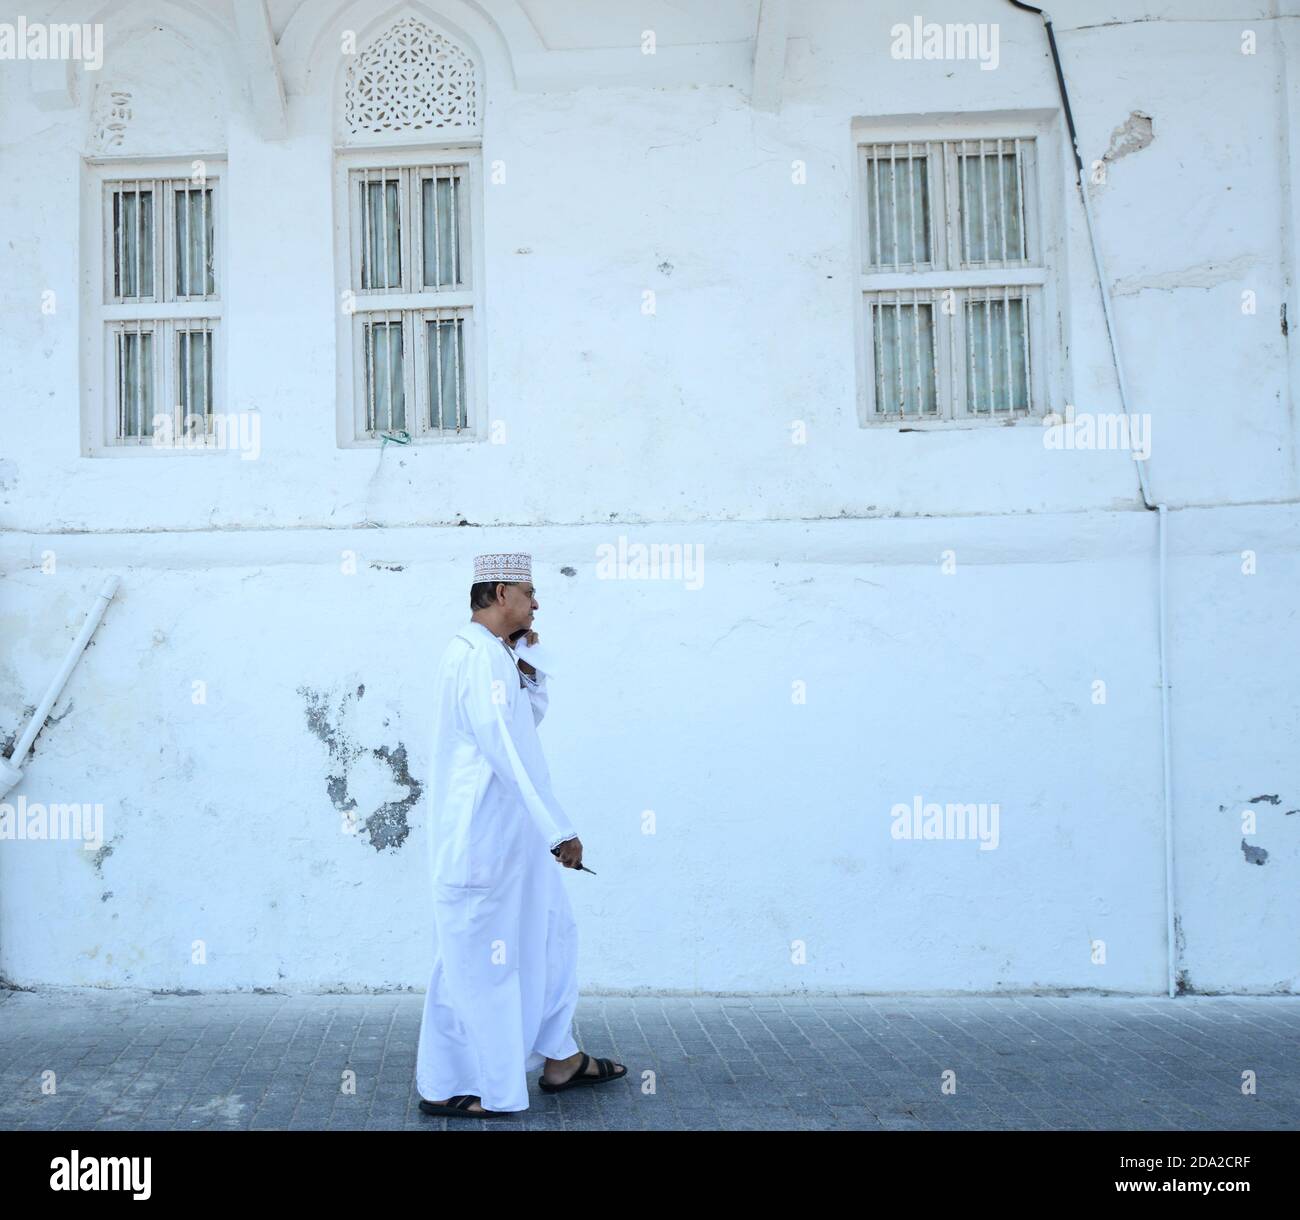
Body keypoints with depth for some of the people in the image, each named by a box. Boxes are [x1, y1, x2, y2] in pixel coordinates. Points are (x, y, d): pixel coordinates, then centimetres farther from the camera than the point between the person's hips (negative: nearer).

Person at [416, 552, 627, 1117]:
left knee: (551, 930, 18)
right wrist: (559, 831, -22)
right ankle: (445, 1087, 17)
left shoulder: (491, 654, 14)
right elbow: (509, 751, -25)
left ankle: (559, 1058, 30)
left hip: (508, 833, 11)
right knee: (475, 959, 1)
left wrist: (529, 665, 8)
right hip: (481, 836, -11)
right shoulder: (479, 655, -20)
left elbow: (528, 721, 23)